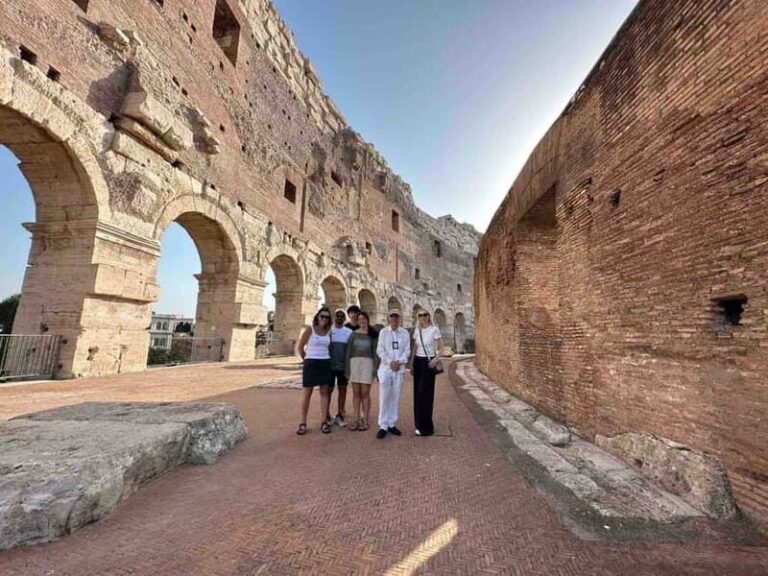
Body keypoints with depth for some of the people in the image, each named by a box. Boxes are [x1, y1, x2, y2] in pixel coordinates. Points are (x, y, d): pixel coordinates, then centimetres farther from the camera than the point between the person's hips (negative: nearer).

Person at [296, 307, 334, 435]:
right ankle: (303, 423, 9)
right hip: (311, 364, -4)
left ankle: (324, 422, 13)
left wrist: (325, 357, 7)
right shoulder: (309, 329, -5)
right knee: (307, 393, 1)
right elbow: (300, 347, -1)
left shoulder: (329, 331, 7)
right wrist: (307, 360, 5)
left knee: (325, 392, 6)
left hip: (325, 364, 4)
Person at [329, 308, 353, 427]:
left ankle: (340, 415, 18)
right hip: (330, 366, -1)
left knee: (342, 389, 7)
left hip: (343, 366, 1)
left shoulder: (349, 332, 3)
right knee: (328, 390, 4)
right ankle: (327, 416, 15)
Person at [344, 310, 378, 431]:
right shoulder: (354, 334, 7)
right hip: (354, 363, 2)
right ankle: (356, 419, 12)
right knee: (356, 393, 5)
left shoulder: (373, 335, 3)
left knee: (365, 393, 0)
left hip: (367, 363, -2)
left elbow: (375, 353, 3)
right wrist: (347, 368, 2)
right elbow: (348, 352, 7)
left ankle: (365, 420, 9)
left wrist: (375, 370, -3)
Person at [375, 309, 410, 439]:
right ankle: (383, 426, 4)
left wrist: (398, 362, -11)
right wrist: (390, 362, -12)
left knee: (395, 397, 7)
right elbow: (380, 350, -2)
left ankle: (392, 424, 17)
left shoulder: (405, 333, 6)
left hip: (400, 368, 2)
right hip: (385, 367, -2)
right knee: (384, 397, -3)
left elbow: (407, 351, 3)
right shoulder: (383, 332, 2)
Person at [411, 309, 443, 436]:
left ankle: (425, 427, 4)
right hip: (418, 362, 6)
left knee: (425, 393, -6)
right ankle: (419, 423, 20)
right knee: (418, 393, 8)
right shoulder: (416, 331, 8)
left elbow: (441, 348, -6)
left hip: (428, 363, -5)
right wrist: (411, 363, 12)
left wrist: (435, 359, -20)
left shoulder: (434, 329, -8)